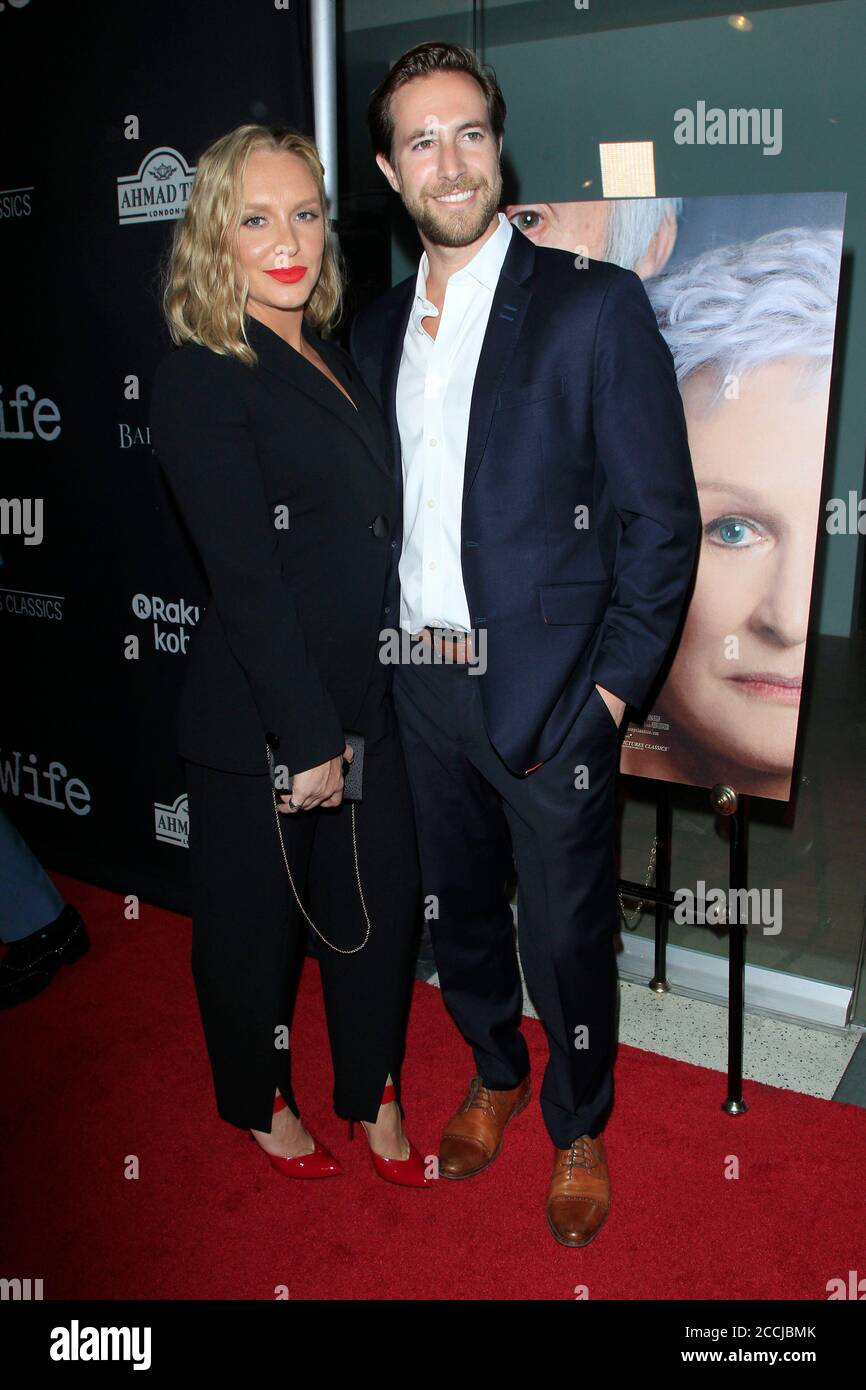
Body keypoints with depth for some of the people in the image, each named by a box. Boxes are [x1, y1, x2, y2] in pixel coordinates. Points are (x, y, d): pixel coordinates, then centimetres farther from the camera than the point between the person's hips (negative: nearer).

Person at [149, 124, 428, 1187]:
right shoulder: (199, 380, -14)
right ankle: (261, 1101, 41)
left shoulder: (335, 356, 11)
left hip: (368, 701, 7)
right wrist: (307, 738, -18)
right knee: (255, 920, 14)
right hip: (257, 723, -7)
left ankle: (371, 1091, 40)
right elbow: (245, 578, -19)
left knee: (382, 903, 16)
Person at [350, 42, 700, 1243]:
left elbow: (663, 519, -9)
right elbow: (385, 507, 13)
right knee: (458, 911, 20)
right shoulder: (377, 329, 9)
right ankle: (494, 1078, 47)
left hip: (549, 693, -5)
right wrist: (390, 646, 4)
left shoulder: (596, 306, -7)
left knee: (566, 938, 8)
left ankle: (577, 1129, 35)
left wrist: (607, 692, -13)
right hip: (422, 683, 5)